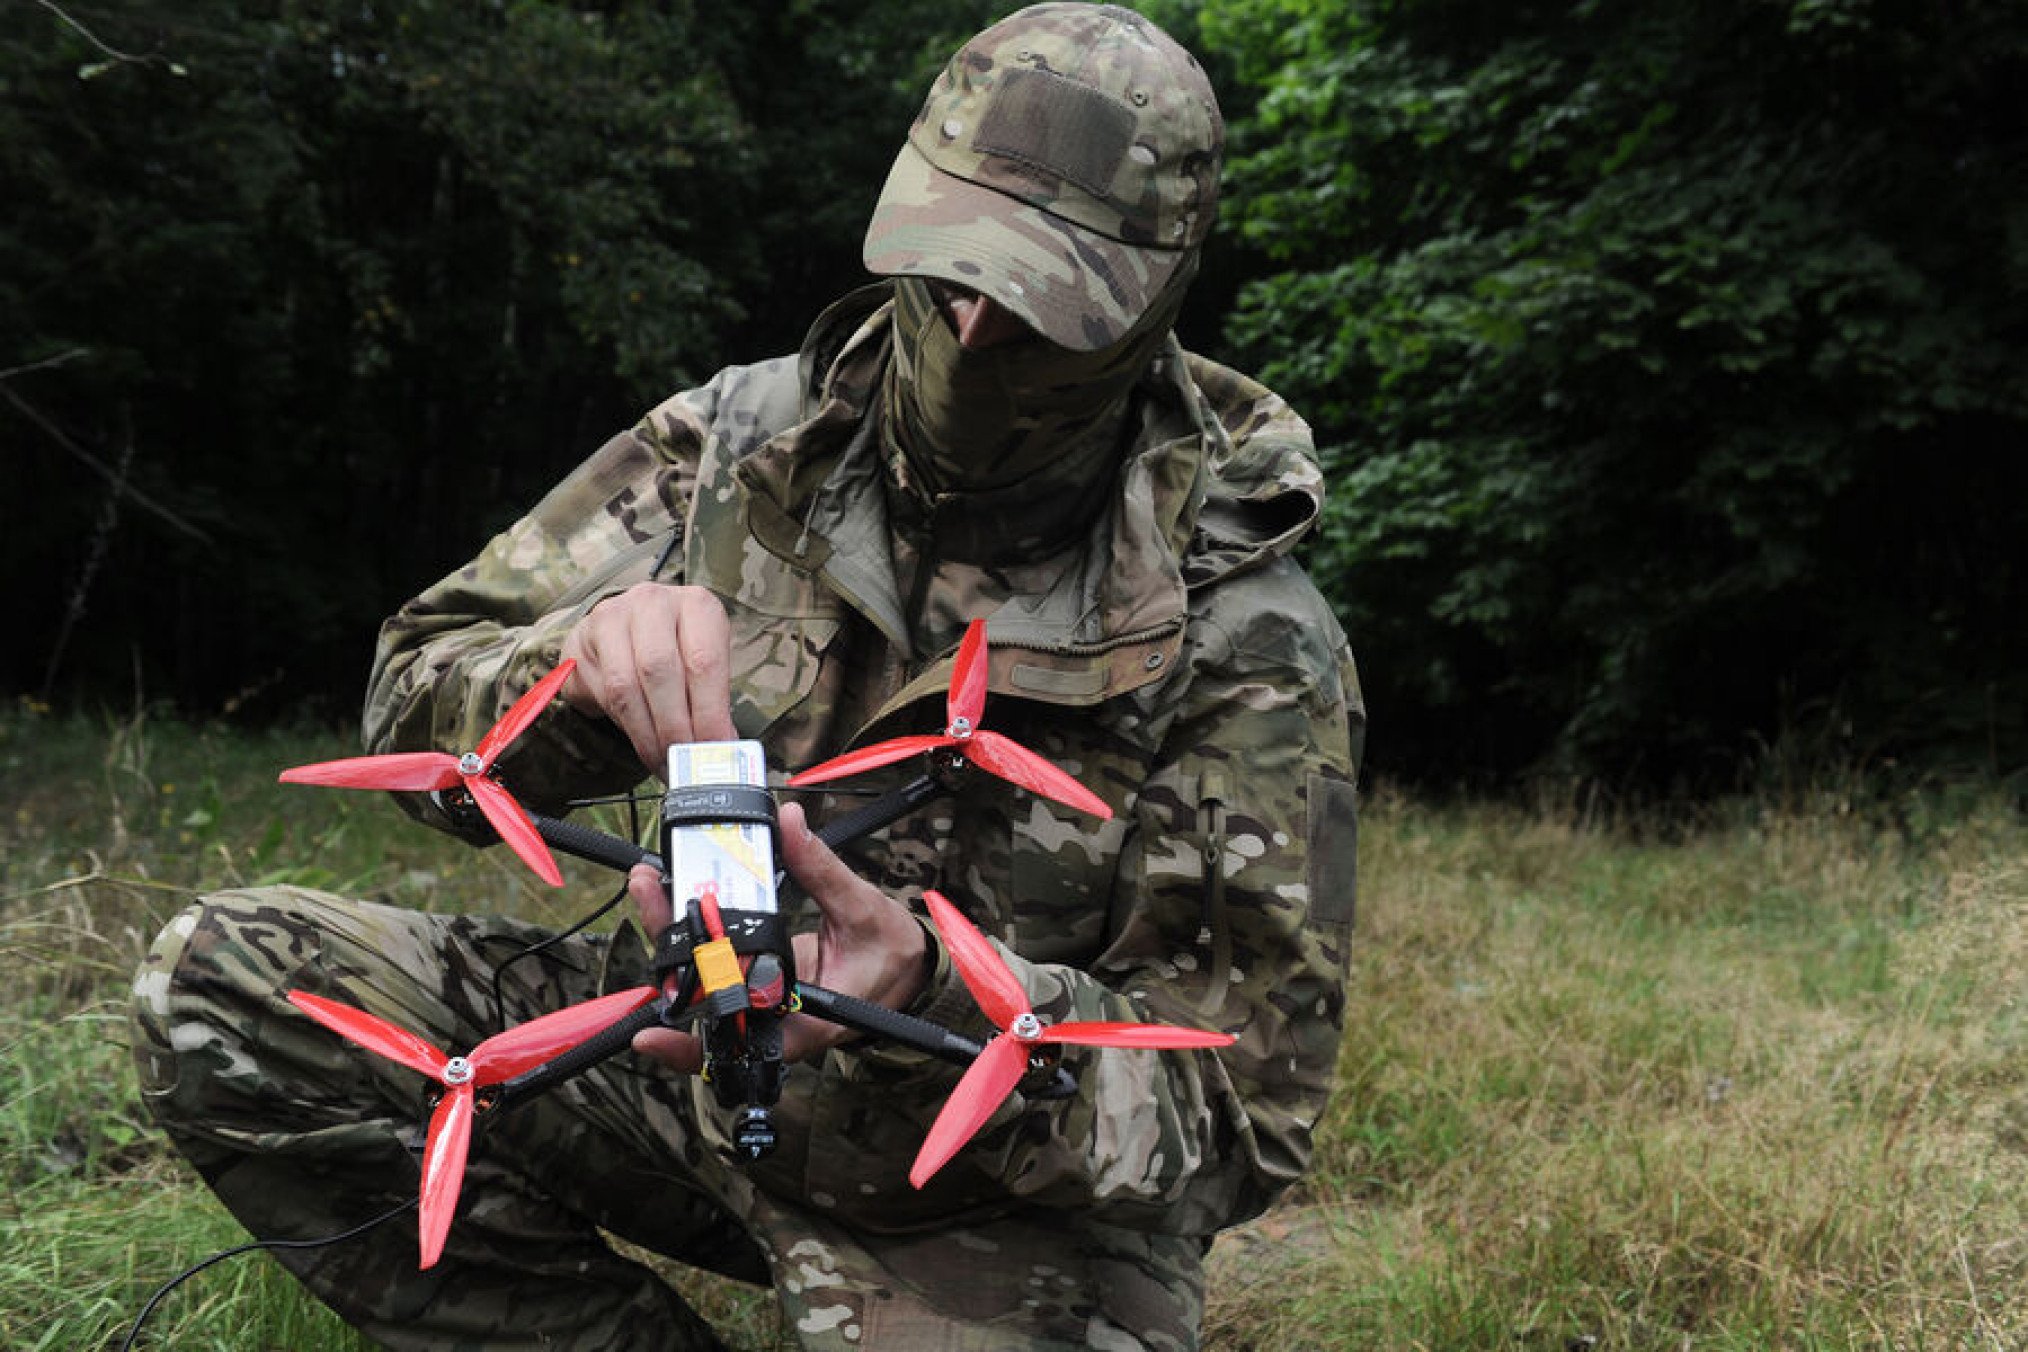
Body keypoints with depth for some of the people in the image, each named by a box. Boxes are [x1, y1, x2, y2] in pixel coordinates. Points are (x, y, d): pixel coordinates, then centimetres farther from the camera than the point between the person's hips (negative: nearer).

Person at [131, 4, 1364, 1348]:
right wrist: (592, 662, -28)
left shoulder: (1249, 644, -17)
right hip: (708, 1054, 4)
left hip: (1017, 1199, -4)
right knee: (220, 988, -10)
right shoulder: (747, 433, -7)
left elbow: (1237, 1116, -16)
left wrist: (934, 992, -35)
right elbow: (421, 704, -3)